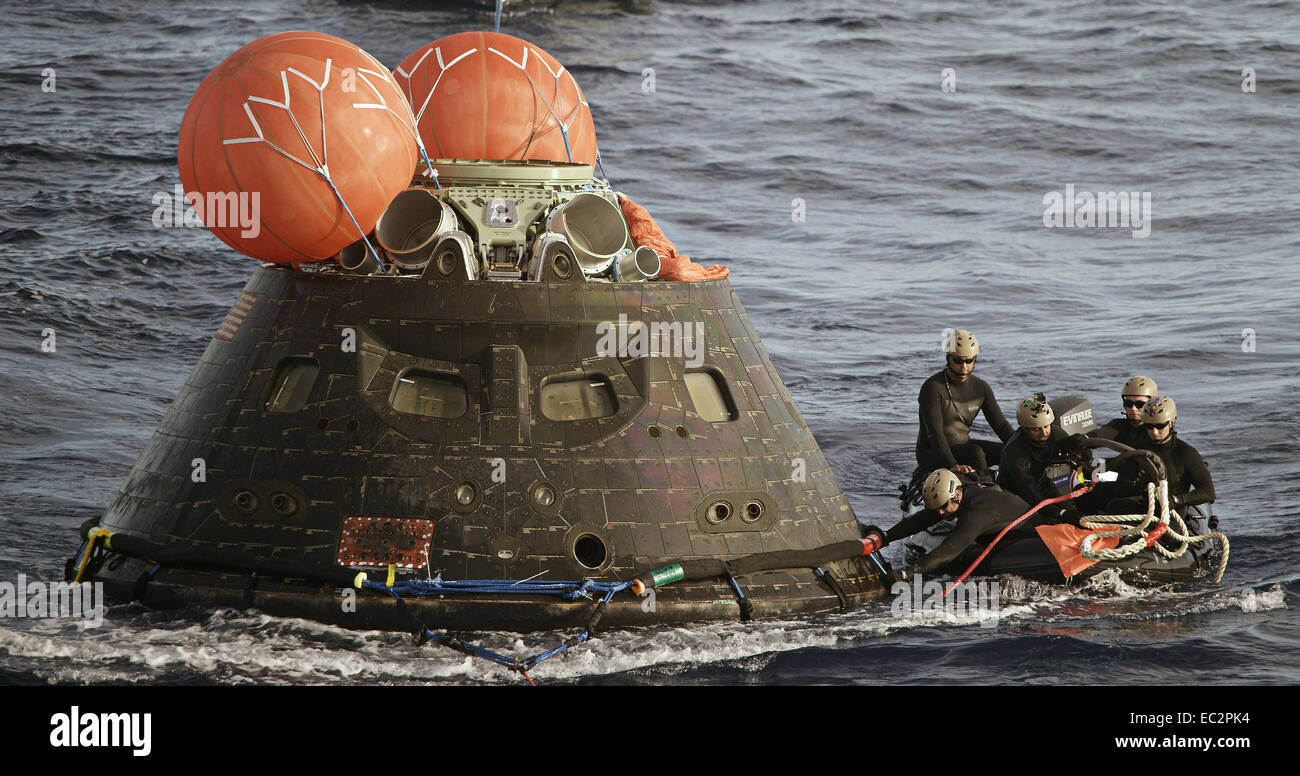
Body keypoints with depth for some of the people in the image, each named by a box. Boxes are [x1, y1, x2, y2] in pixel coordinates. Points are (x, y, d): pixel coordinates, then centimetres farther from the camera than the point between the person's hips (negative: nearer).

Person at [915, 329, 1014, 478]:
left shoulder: (981, 388, 3)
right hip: (931, 453, -7)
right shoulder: (932, 388, -18)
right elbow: (935, 432, -27)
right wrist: (953, 465, -40)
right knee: (976, 452, -31)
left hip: (963, 445, 7)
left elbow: (1000, 424, 2)